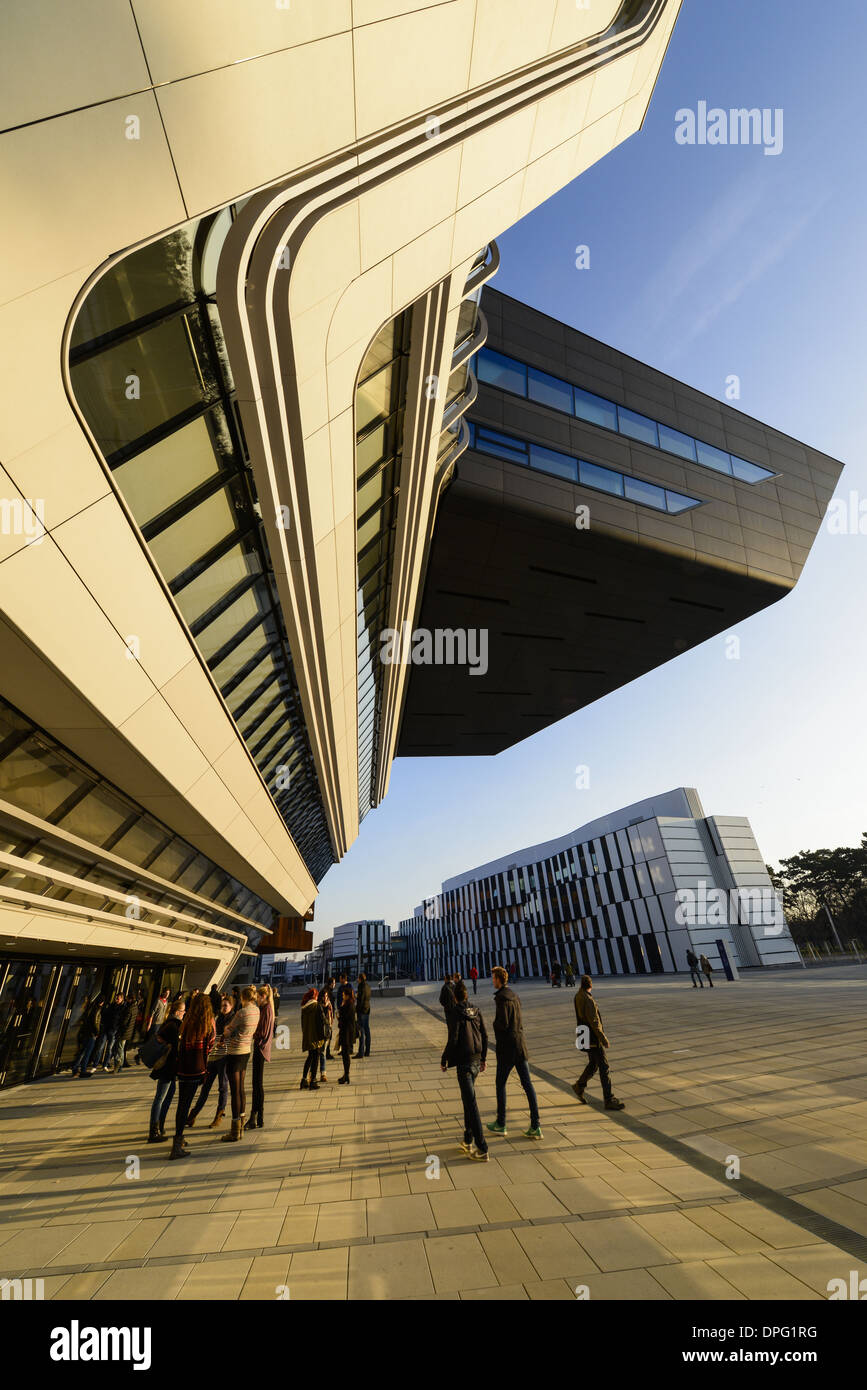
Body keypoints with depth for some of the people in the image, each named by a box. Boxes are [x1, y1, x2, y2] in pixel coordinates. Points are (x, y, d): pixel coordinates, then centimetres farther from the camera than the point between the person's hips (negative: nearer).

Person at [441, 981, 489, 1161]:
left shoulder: (455, 1014, -15)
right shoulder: (476, 1011, 3)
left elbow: (452, 1040, -18)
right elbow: (484, 1036, 8)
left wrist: (444, 1060, -4)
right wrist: (484, 1058, 19)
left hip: (464, 1063, -7)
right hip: (476, 1061, 7)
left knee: (471, 1104, 0)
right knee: (469, 1100, 20)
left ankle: (482, 1149, 4)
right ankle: (468, 1142, 30)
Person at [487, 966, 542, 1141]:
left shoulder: (502, 998, -18)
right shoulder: (514, 996, 9)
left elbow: (503, 1024, -23)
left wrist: (494, 1023, -4)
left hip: (506, 1047, -7)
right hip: (520, 1044, 7)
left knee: (500, 1084, 10)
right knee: (527, 1084, 8)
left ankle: (501, 1124, 22)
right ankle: (535, 1127, 10)